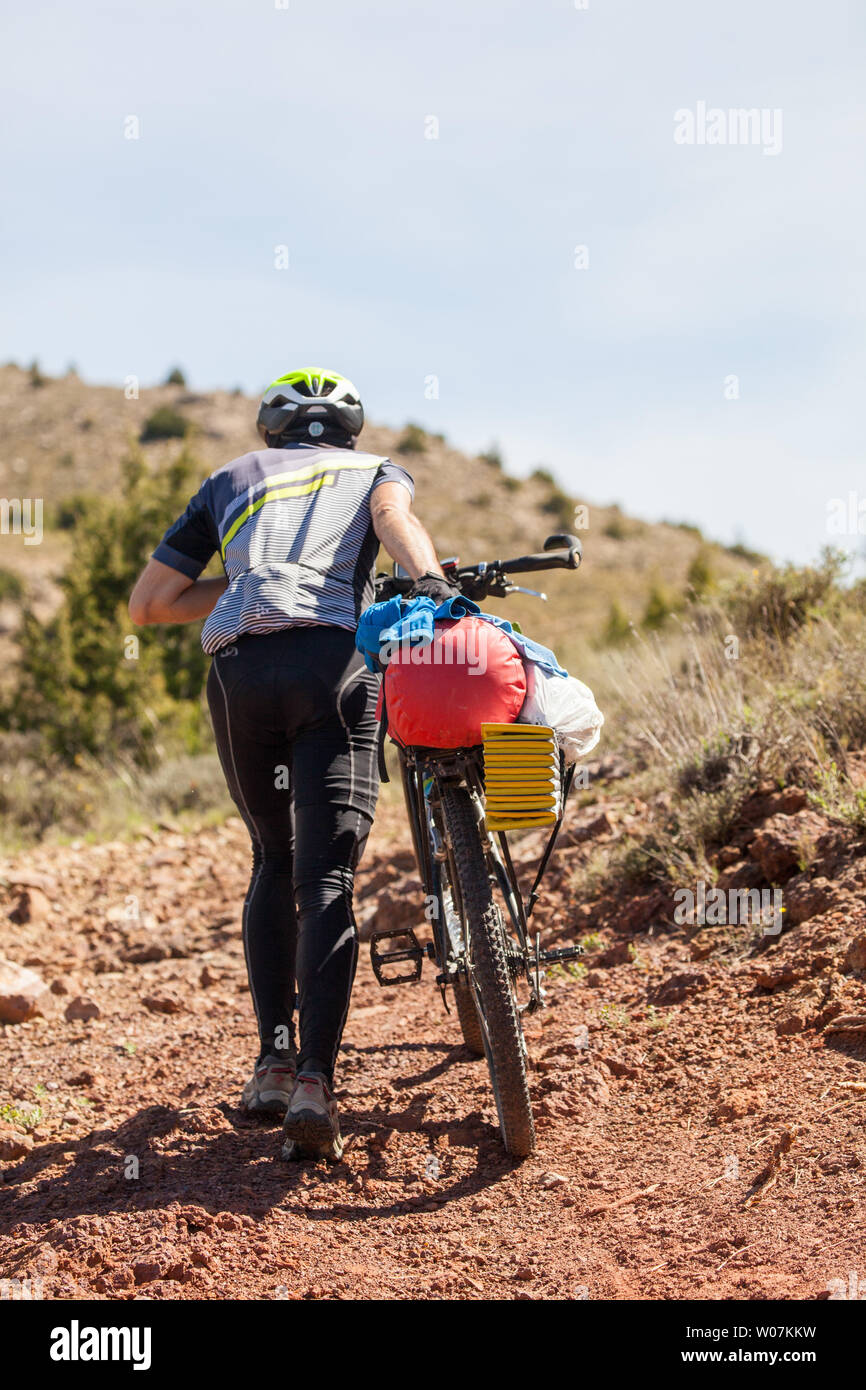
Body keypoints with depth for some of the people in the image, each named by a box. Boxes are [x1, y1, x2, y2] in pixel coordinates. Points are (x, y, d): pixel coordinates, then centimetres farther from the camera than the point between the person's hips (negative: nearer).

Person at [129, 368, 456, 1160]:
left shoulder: (232, 479, 30)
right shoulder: (375, 469, 26)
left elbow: (147, 603, 24)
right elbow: (394, 514, -2)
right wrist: (429, 578, -18)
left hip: (237, 672, 2)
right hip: (334, 663, -2)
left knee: (274, 861, 19)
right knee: (328, 876, -7)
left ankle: (273, 1059, 10)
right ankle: (314, 1081, -22)